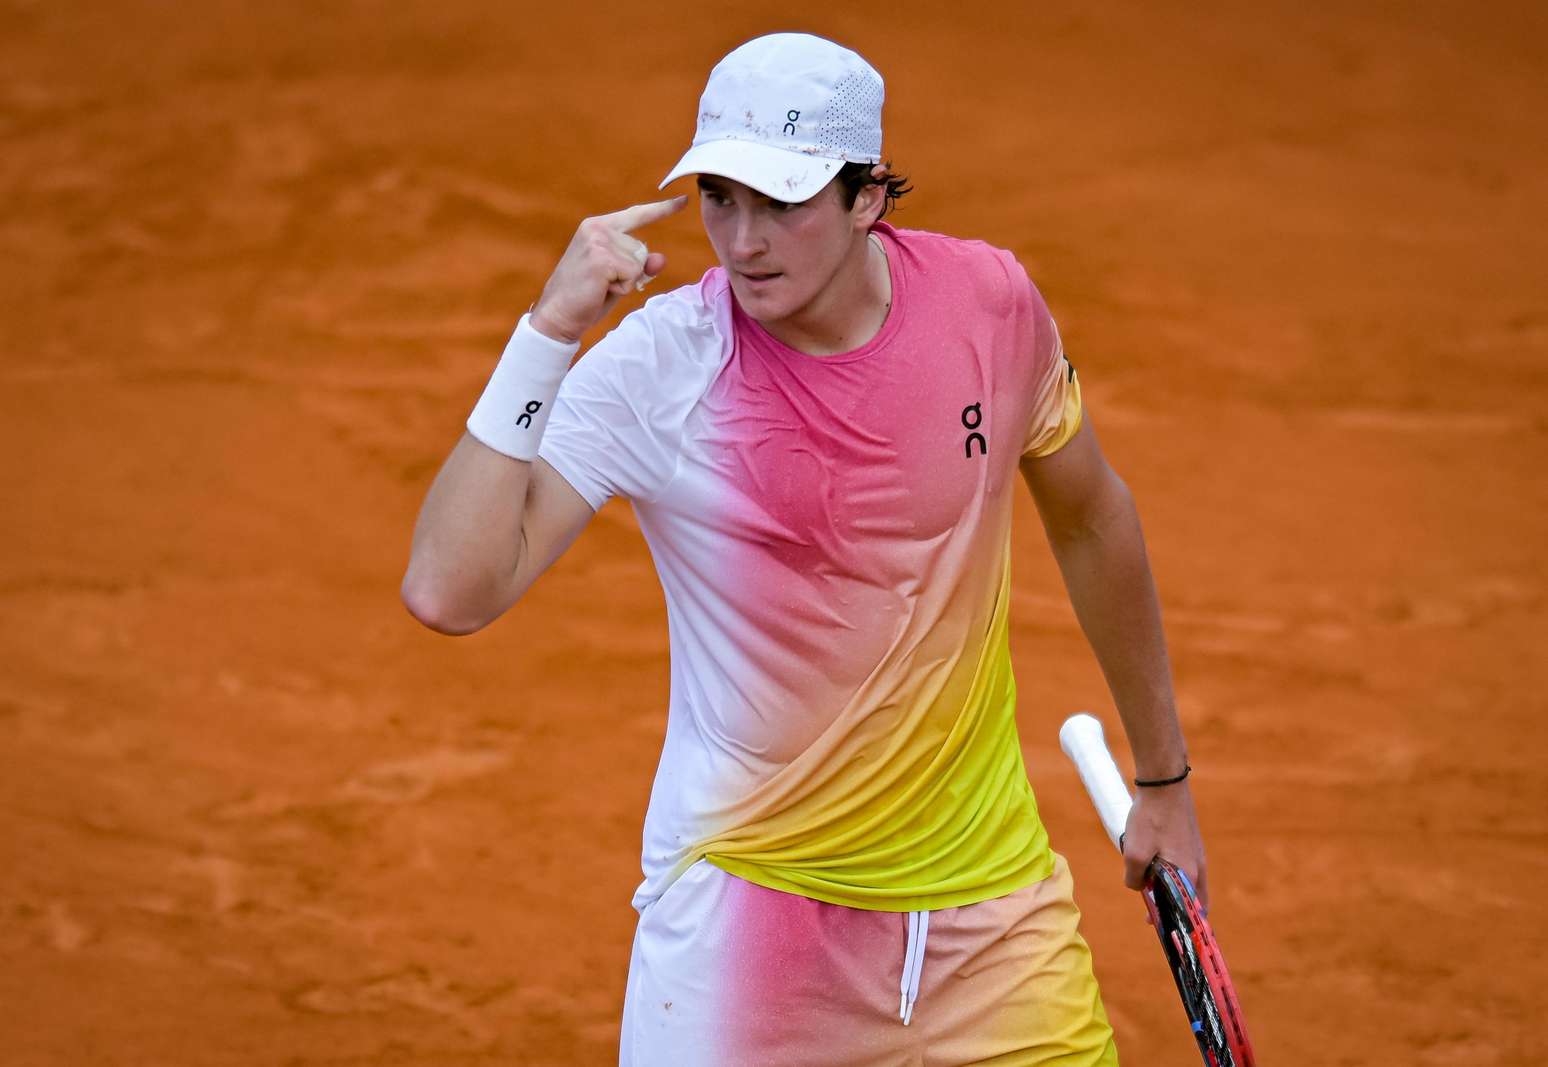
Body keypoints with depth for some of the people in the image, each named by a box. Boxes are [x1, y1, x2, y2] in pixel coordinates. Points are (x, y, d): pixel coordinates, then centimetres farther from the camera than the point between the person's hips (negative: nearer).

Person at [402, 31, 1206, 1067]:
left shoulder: (992, 301, -8)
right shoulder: (653, 369, -17)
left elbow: (1090, 517, 11)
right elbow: (450, 590, -27)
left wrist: (1165, 781, 18)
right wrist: (548, 332, -31)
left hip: (991, 889, 3)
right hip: (749, 898, -3)